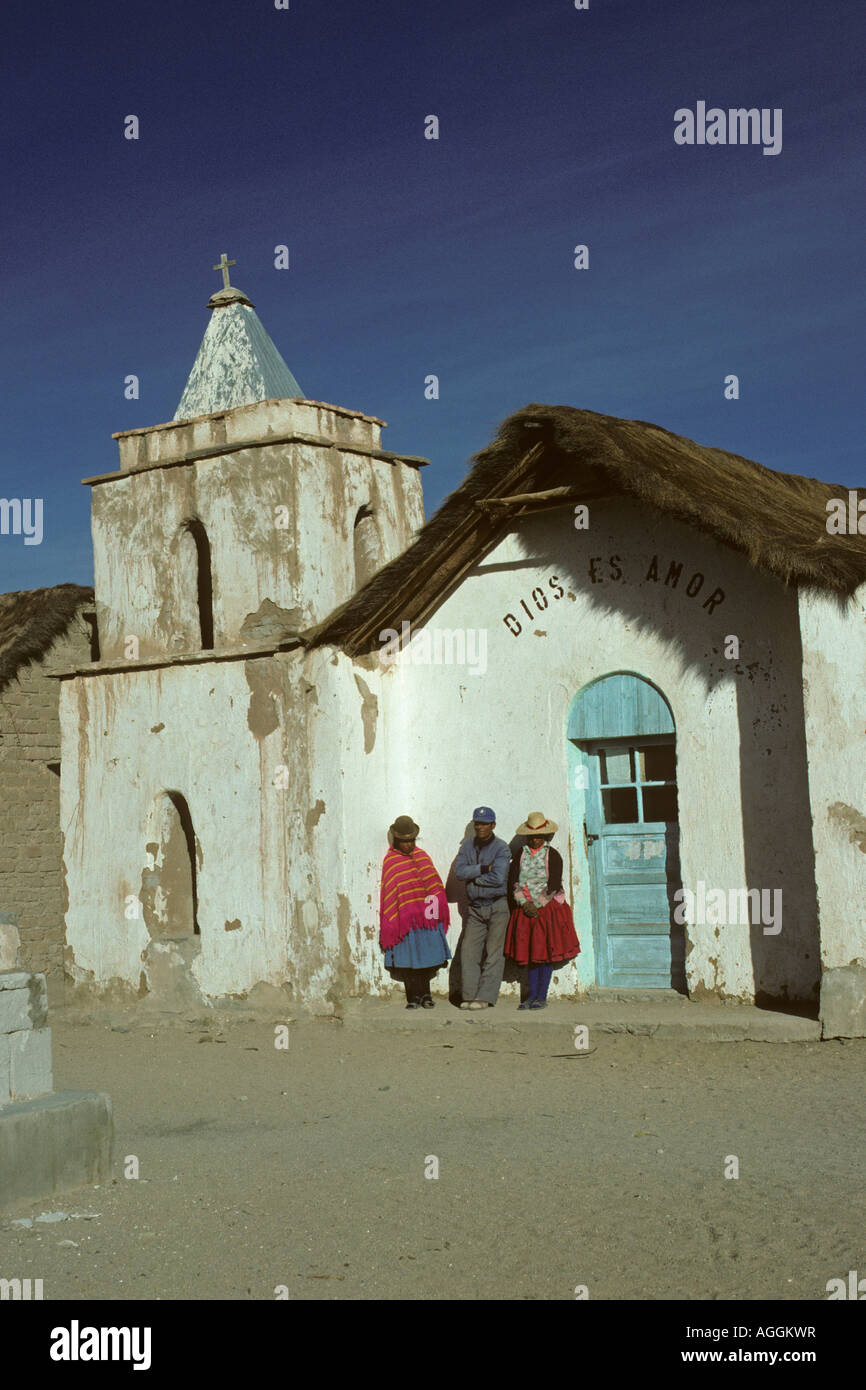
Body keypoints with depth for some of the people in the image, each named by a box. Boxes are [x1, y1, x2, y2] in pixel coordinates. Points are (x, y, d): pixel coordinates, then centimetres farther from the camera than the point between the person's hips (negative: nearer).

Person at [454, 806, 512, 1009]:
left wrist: (474, 877, -8)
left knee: (493, 954, -4)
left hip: (497, 906, -4)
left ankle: (486, 997, -3)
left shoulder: (501, 848, -5)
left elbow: (498, 878, -18)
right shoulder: (468, 845, 9)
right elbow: (459, 870, -5)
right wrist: (483, 868, -14)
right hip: (475, 908, 5)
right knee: (468, 952, -1)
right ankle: (470, 996, 3)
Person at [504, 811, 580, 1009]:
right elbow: (513, 881, 2)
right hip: (525, 910, 3)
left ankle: (542, 996, 1)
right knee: (528, 953, 3)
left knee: (546, 953, -4)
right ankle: (532, 995, 9)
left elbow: (554, 884, -7)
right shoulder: (520, 854, 8)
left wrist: (537, 905, -11)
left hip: (548, 907, -3)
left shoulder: (552, 855, -1)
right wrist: (524, 903, -11)